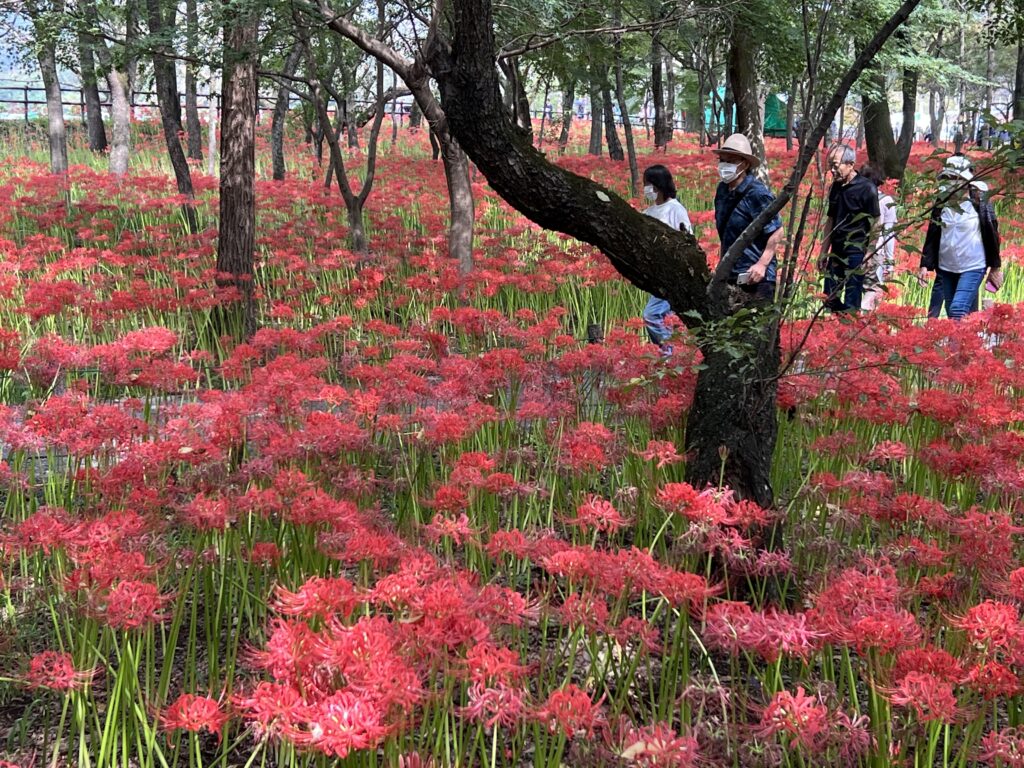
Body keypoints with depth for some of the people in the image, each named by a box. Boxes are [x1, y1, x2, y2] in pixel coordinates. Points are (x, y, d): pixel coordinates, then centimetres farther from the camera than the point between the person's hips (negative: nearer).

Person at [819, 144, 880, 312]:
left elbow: (874, 225, -11)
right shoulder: (835, 188, 9)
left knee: (851, 303, -3)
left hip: (856, 253, -7)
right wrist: (824, 253, 15)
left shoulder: (866, 188, -11)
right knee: (829, 299, 10)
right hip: (837, 252, 7)